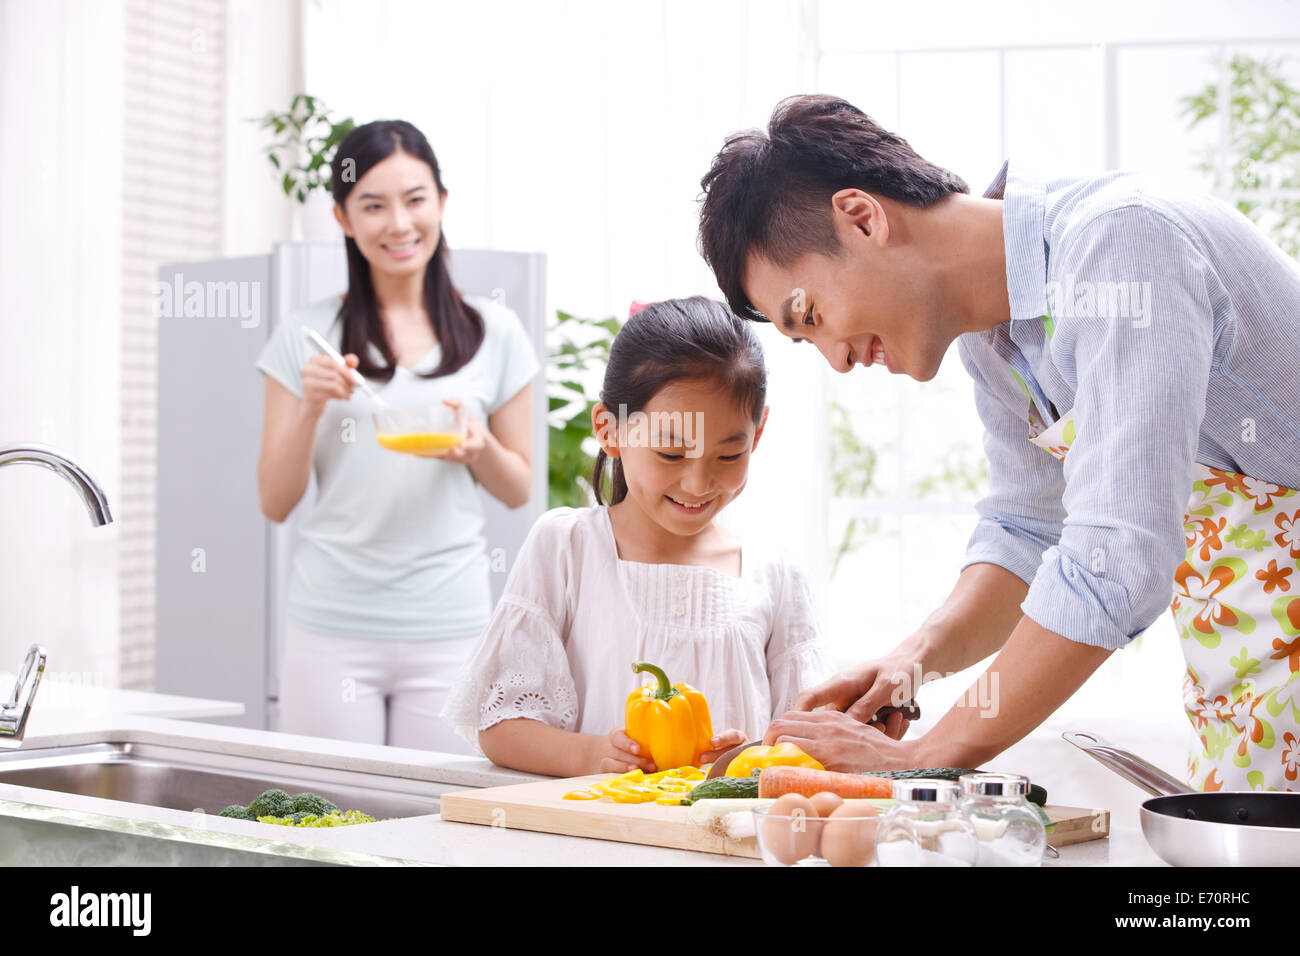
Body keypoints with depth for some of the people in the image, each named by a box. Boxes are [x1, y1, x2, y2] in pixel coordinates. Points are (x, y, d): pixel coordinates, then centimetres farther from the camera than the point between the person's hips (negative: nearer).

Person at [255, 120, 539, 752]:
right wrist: (312, 406, -10)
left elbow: (518, 489, 12)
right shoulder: (306, 336, 5)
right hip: (331, 631, 0)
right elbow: (275, 502, 5)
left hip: (448, 630, 0)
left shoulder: (493, 334, 6)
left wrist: (478, 447, -8)